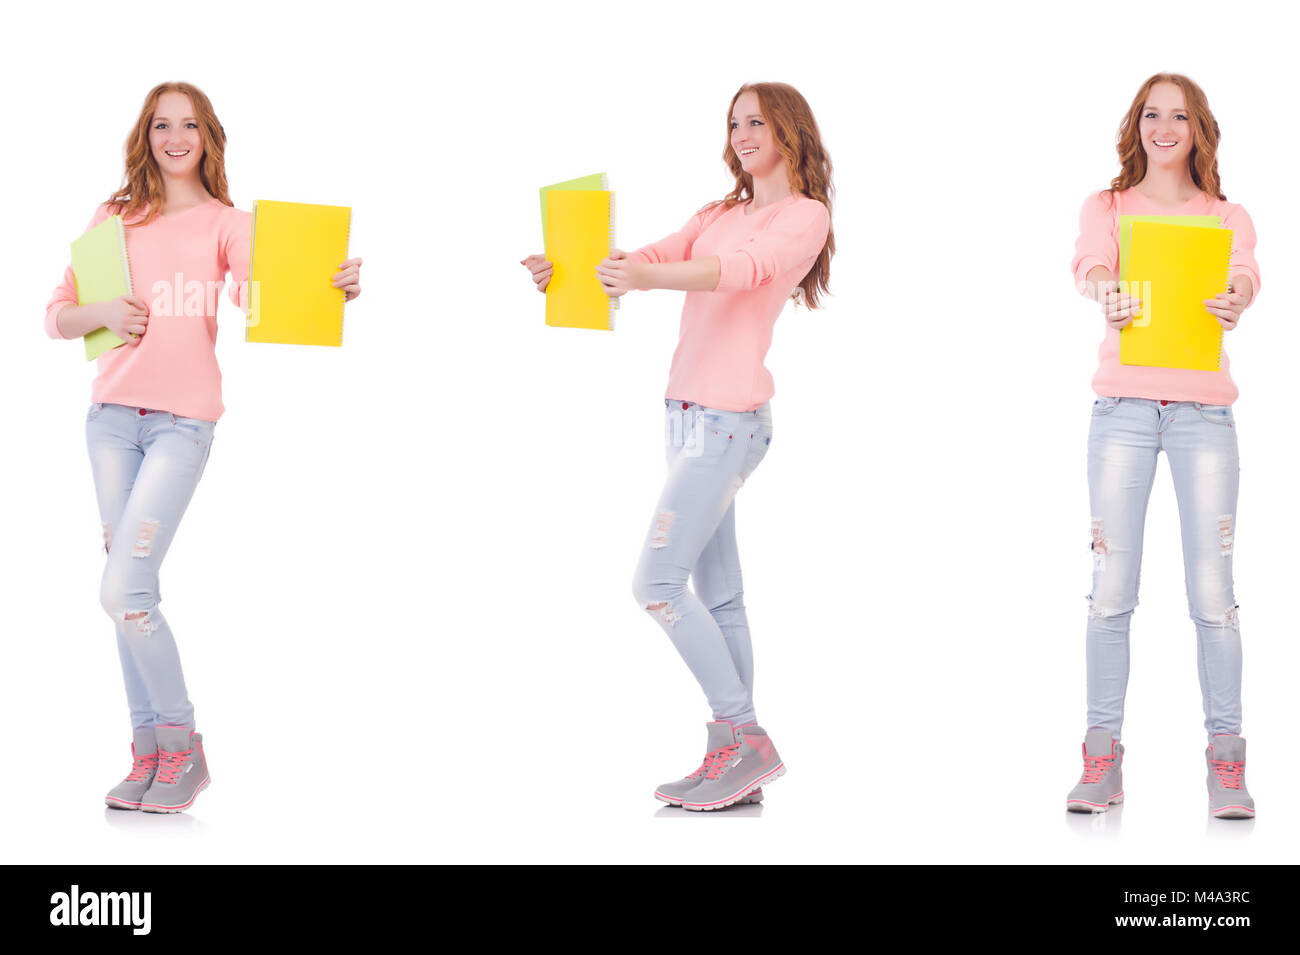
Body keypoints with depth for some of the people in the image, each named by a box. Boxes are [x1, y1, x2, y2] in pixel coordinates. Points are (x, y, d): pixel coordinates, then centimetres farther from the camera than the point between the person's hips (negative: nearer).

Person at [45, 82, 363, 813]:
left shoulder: (228, 223, 4)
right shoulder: (115, 217, 13)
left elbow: (258, 295, -15)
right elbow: (58, 315, 14)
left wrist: (332, 288, -34)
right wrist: (103, 313, -8)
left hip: (182, 421, -4)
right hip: (112, 414, 4)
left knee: (124, 593, -12)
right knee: (132, 591, 5)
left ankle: (181, 745, 5)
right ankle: (149, 750, 14)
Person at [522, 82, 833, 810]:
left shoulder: (805, 216, -2)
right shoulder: (721, 213, 21)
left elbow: (739, 270, -19)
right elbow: (657, 256, 8)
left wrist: (645, 278, -35)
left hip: (730, 418, -7)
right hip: (685, 411, 8)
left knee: (657, 581, -13)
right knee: (715, 591, 5)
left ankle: (747, 739, -5)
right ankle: (734, 758, 7)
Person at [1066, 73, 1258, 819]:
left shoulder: (1226, 216, 13)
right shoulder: (1106, 208, 13)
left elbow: (1244, 274, -9)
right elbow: (1091, 263, -10)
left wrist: (1236, 301, -33)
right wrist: (1106, 296, -34)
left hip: (1204, 410, 0)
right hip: (1123, 407, 0)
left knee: (1213, 593, -4)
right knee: (1112, 590, -4)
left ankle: (1227, 761, 3)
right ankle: (1103, 757, 2)